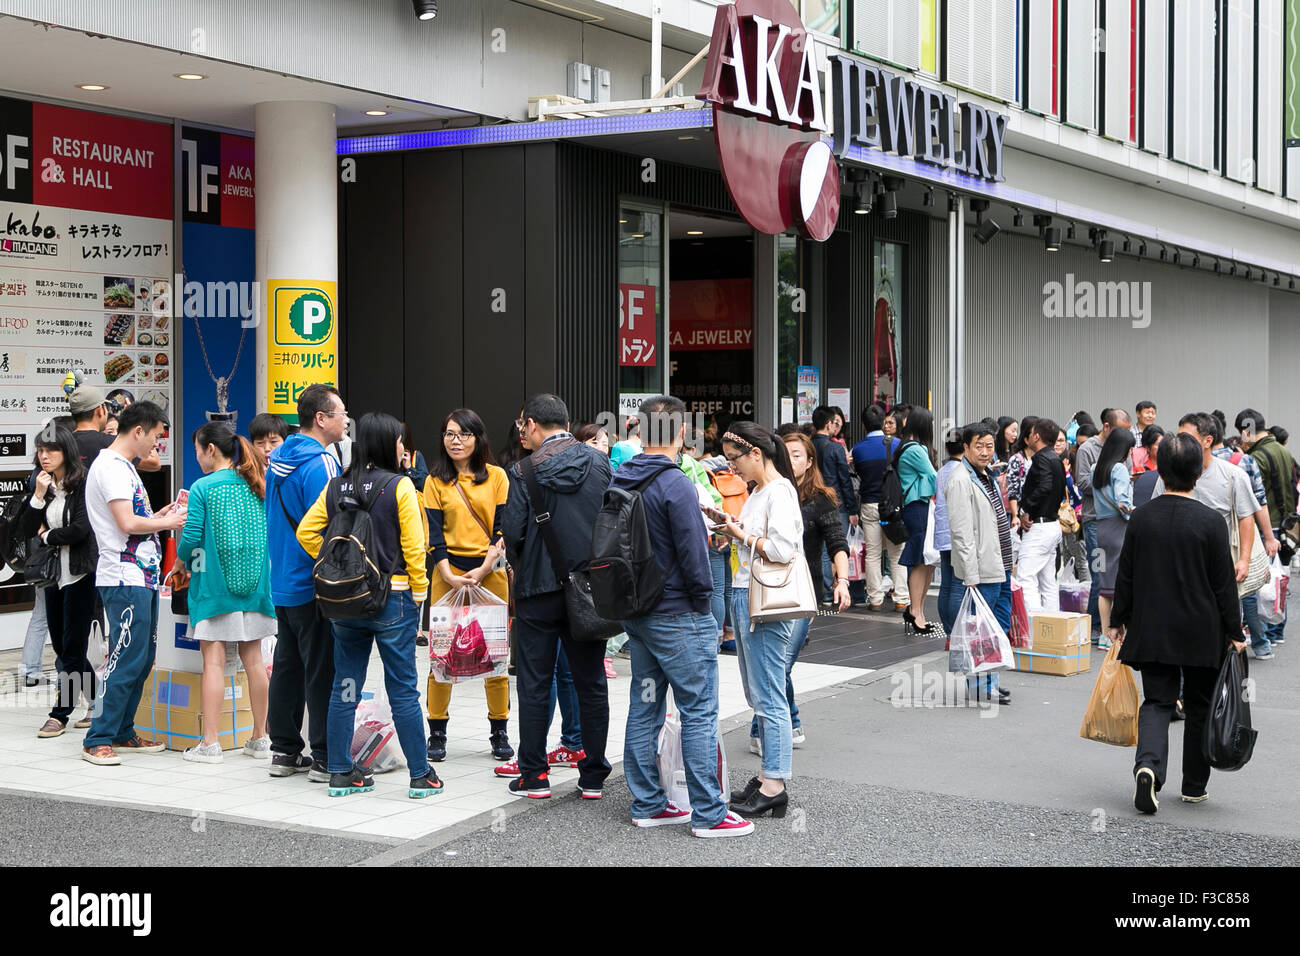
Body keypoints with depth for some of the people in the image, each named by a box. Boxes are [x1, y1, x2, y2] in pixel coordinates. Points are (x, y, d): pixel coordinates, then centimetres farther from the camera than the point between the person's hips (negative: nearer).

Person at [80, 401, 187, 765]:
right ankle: (97, 740, -5)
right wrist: (166, 523, -7)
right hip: (124, 580, -10)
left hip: (141, 577, 10)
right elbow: (127, 523, -20)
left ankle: (122, 732, 20)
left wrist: (159, 515, 12)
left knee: (142, 659, 12)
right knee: (126, 660, -10)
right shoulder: (111, 467, -12)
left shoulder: (124, 466, 21)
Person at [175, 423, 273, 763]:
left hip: (214, 583, -5)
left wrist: (181, 557, 10)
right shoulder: (257, 485, 6)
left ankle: (210, 743, -1)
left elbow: (191, 538, -11)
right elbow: (268, 534, 10)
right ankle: (260, 738, 16)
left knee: (213, 660, -2)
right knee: (253, 658, 10)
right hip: (254, 582, 5)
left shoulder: (202, 488, -9)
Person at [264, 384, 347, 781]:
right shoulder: (320, 464, -18)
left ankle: (285, 751, 20)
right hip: (315, 586, -9)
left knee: (287, 666, 14)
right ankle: (326, 758, 0)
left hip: (283, 583, 9)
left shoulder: (279, 460, 11)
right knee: (323, 672, -4)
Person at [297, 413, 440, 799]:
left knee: (345, 687, 11)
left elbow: (306, 531, 4)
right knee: (403, 690, 2)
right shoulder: (399, 486, -10)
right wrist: (419, 590, -1)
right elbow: (413, 545, -11)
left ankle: (341, 773, 15)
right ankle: (421, 776, 8)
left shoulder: (336, 486, 3)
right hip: (392, 598, -4)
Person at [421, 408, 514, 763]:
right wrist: (449, 576, -13)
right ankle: (437, 734, 7)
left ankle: (499, 733, 12)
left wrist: (483, 570, -11)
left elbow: (503, 529, 0)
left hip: (491, 571, 0)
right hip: (449, 573, 0)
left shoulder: (496, 477, 4)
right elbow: (433, 534, 0)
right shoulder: (435, 481, 5)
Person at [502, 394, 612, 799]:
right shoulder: (599, 464, 1)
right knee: (590, 683, 10)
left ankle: (534, 776, 10)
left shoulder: (525, 471, -9)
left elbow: (513, 529, -14)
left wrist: (520, 566, 6)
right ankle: (593, 777, 14)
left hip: (539, 588, -3)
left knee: (534, 684, 7)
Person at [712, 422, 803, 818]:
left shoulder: (780, 492, -14)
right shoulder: (757, 492, 16)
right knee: (756, 694, 14)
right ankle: (768, 774, 21)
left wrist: (741, 535, -11)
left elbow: (781, 548, -23)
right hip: (744, 596, 10)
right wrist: (734, 531, 6)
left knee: (768, 696, -6)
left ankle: (774, 786, -1)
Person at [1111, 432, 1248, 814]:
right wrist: (1234, 632, 2)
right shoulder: (1210, 522, -12)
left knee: (1157, 702, 6)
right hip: (1202, 635, -2)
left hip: (1152, 631, 2)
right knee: (1199, 707, 13)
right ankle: (1194, 786, 21)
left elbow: (1126, 576, 2)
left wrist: (1118, 620, 13)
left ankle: (1148, 764, -21)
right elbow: (1224, 584, -7)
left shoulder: (1141, 517, -4)